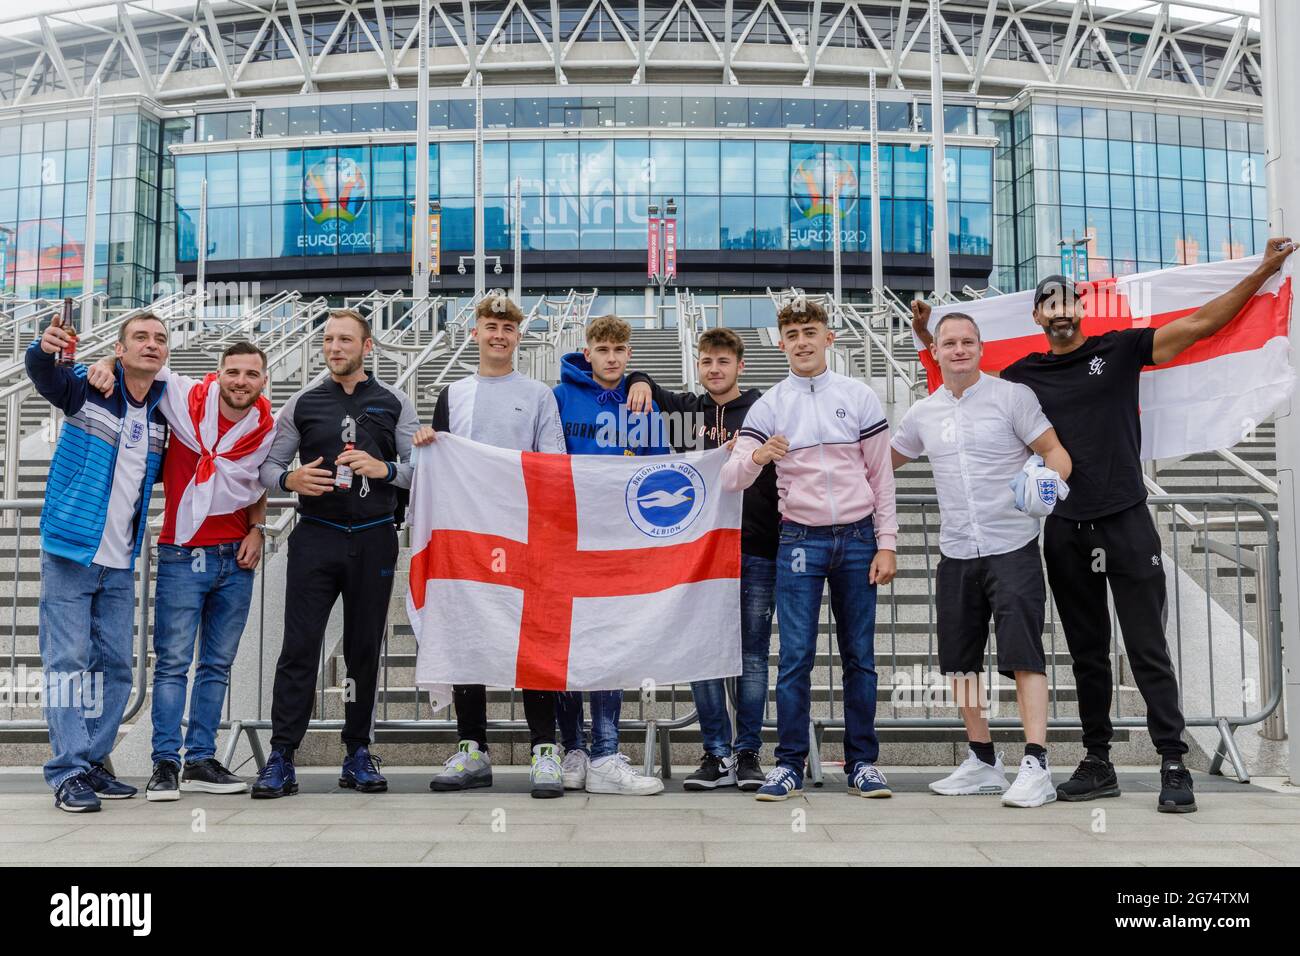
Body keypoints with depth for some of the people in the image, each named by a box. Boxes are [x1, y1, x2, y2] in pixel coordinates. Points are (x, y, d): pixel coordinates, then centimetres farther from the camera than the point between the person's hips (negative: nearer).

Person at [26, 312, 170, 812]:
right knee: (68, 661, -4)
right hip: (69, 553, -5)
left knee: (115, 666, 8)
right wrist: (43, 348, -47)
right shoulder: (87, 387, -5)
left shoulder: (164, 409, 7)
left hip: (120, 564, 5)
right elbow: (42, 374, -24)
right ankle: (68, 771, 0)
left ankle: (93, 762, 20)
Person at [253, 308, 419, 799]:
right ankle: (281, 758, -2)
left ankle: (358, 755, 15)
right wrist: (291, 479, -10)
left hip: (374, 539, 0)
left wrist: (384, 469, -12)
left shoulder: (393, 403, 9)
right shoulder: (302, 403, 10)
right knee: (299, 647, -5)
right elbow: (269, 466, 11)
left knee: (365, 649, 6)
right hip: (315, 537, 0)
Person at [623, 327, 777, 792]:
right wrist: (640, 382, -2)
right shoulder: (688, 409, 11)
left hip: (757, 549, -2)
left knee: (752, 655, 4)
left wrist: (787, 528, -10)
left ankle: (748, 752, 13)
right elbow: (640, 386, 20)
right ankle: (717, 753, 10)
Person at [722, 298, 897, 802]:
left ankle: (863, 762, 15)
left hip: (858, 539, 1)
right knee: (795, 656, -4)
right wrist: (755, 457, -28)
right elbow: (731, 480, -6)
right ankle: (789, 764, 5)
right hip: (800, 542, -1)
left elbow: (881, 476, 7)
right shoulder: (769, 406, 2)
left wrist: (886, 544, 1)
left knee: (860, 656, 6)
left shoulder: (859, 397, 5)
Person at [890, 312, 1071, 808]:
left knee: (1023, 654, -11)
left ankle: (1036, 766, -8)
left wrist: (1052, 479, -25)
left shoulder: (1012, 396, -2)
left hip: (1012, 547, -5)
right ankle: (983, 761, 23)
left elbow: (1055, 450, -4)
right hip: (956, 553, 5)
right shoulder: (922, 414, 11)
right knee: (960, 659, 10)